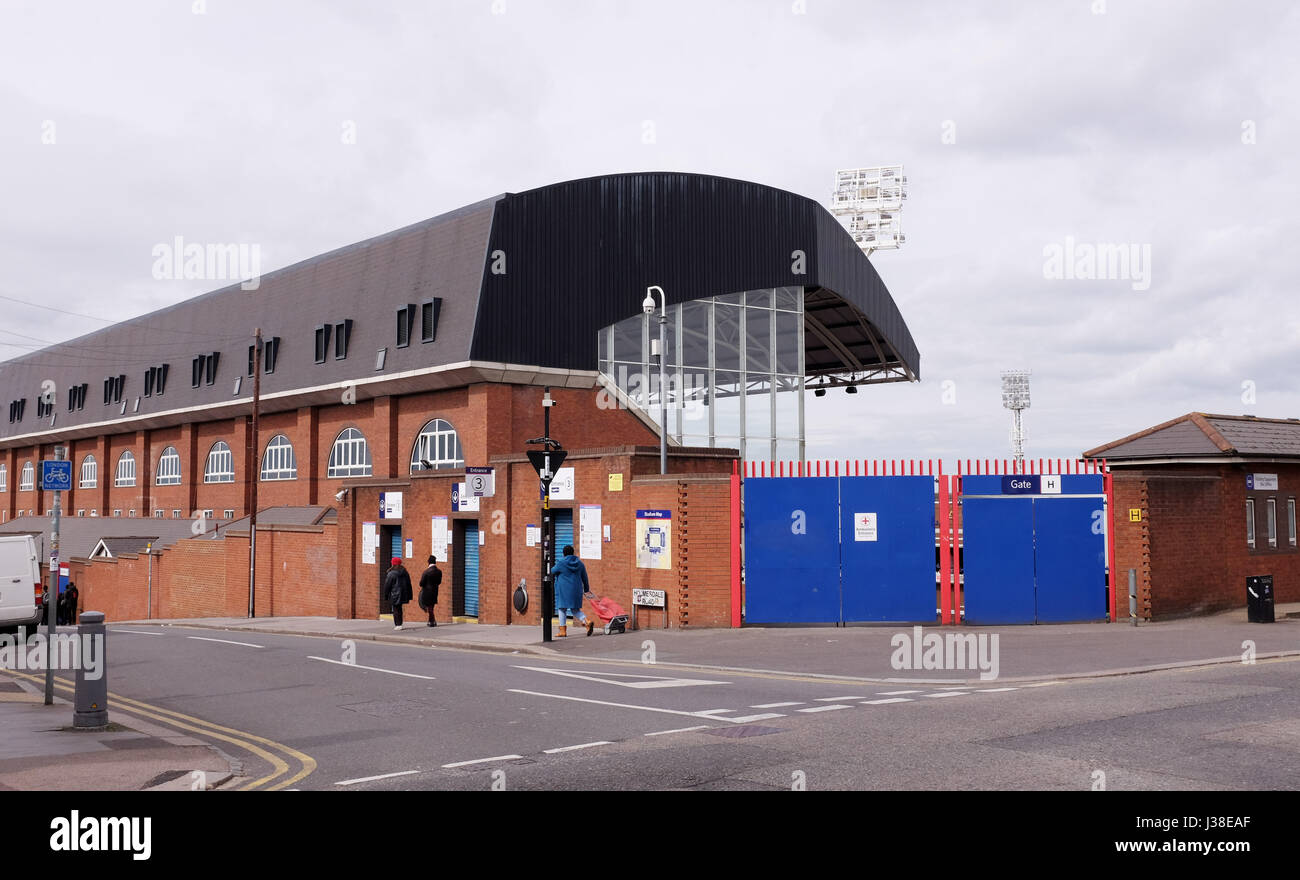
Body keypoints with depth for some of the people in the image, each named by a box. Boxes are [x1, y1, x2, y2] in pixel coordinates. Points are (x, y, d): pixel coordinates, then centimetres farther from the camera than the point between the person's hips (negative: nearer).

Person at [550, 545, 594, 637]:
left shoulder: (561, 563, -10)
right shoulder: (579, 563, 6)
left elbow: (552, 571, 7)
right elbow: (584, 578, 13)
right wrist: (586, 589, 26)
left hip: (564, 590, -4)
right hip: (576, 590, 5)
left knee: (562, 609, 8)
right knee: (575, 610, 10)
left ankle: (563, 630, 9)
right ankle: (587, 622, -13)